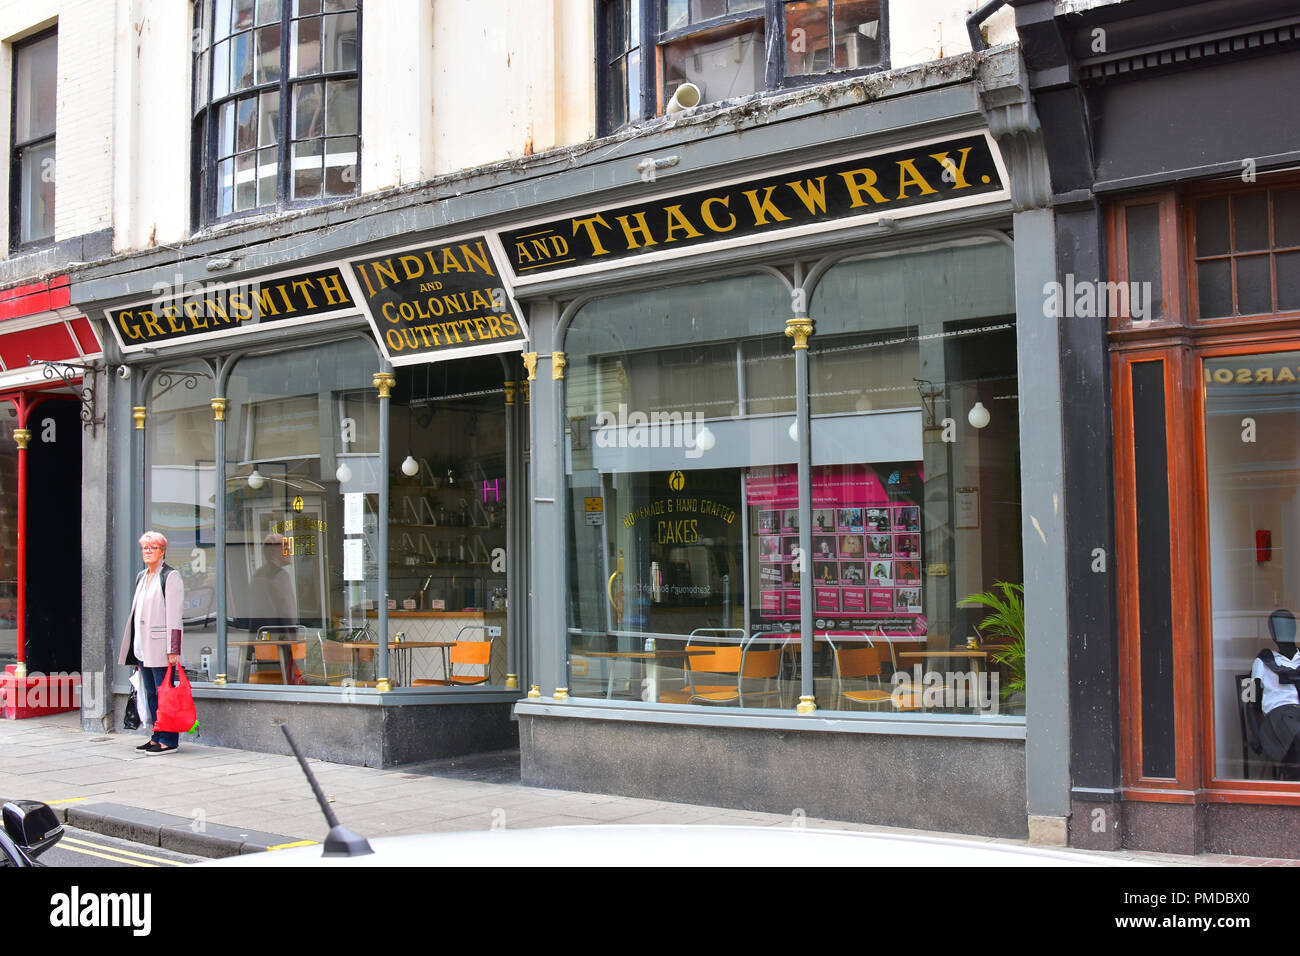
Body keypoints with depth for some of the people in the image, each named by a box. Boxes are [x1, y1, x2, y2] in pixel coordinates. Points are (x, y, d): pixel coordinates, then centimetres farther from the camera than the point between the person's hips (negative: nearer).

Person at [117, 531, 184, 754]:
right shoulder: (141, 577, 18)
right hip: (142, 647, 8)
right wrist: (135, 648, 18)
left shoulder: (170, 576, -6)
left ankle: (168, 740, -3)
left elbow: (174, 616, -12)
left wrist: (173, 649, -17)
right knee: (151, 693, 10)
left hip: (160, 647, -8)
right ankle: (157, 737, 17)